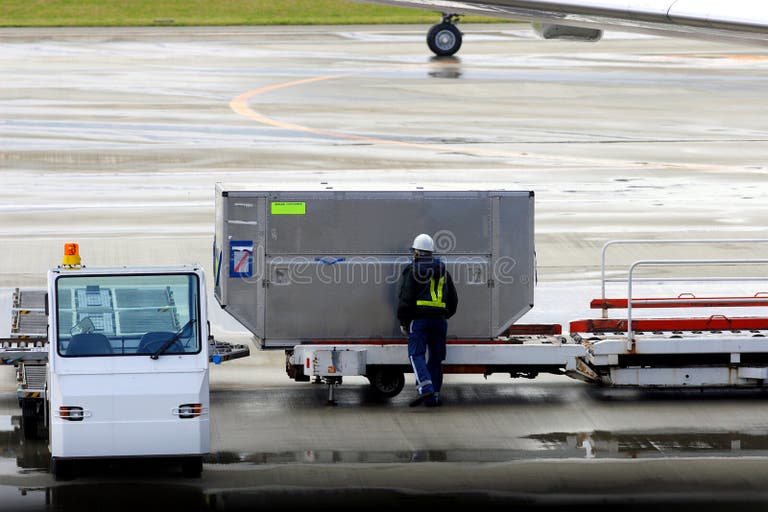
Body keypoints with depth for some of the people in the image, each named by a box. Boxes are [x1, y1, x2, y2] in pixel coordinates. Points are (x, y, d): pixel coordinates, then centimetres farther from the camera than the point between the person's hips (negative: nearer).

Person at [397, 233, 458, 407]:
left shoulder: (412, 270, -3)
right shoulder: (443, 270, 17)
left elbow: (406, 298, -7)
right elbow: (453, 299, 20)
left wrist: (403, 322, 0)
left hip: (419, 319, -5)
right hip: (439, 319, 5)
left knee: (416, 354, -9)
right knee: (435, 358, 10)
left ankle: (426, 388, -29)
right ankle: (433, 396, 10)